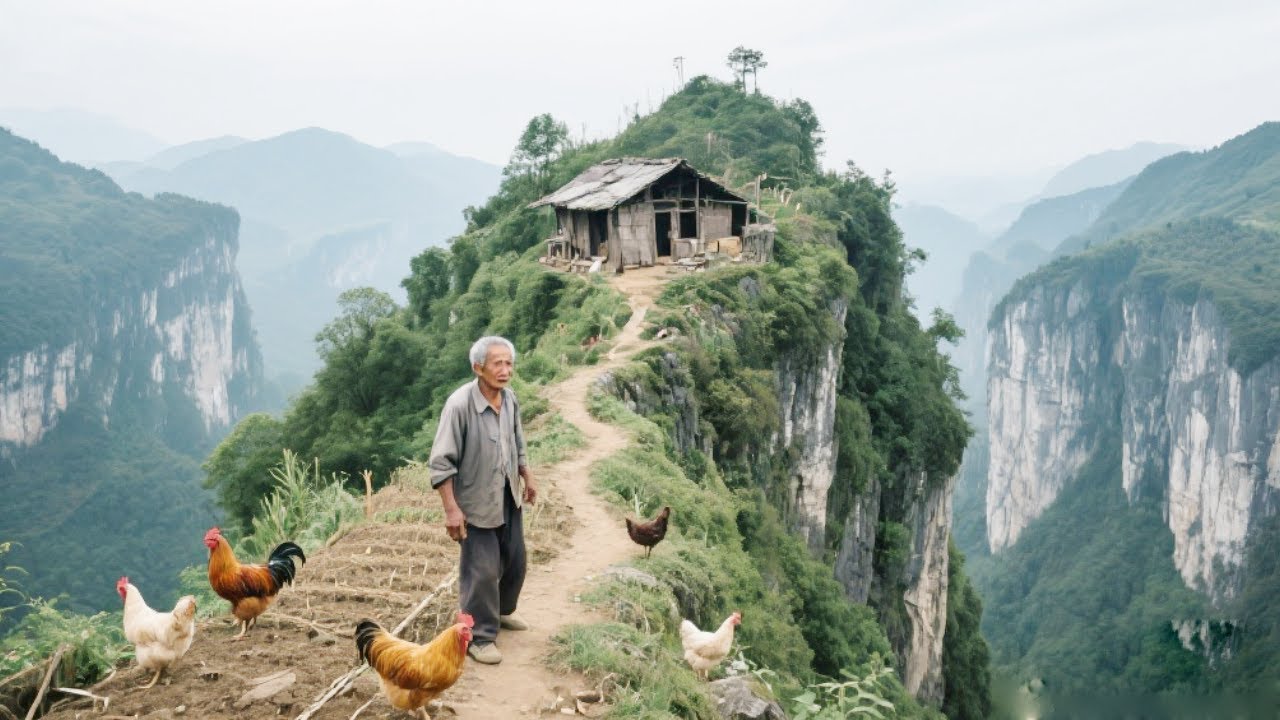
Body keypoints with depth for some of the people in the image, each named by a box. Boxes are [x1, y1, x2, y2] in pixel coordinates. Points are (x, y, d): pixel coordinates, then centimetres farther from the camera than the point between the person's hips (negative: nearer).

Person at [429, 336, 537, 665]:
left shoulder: (510, 398, -5)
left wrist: (527, 477, 19)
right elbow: (441, 461, -22)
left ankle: (502, 611, 44)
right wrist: (451, 509, -23)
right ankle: (479, 637, 16)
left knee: (515, 560, 19)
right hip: (476, 501, -7)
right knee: (482, 570, 0)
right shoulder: (459, 404, -26)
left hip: (508, 496, 7)